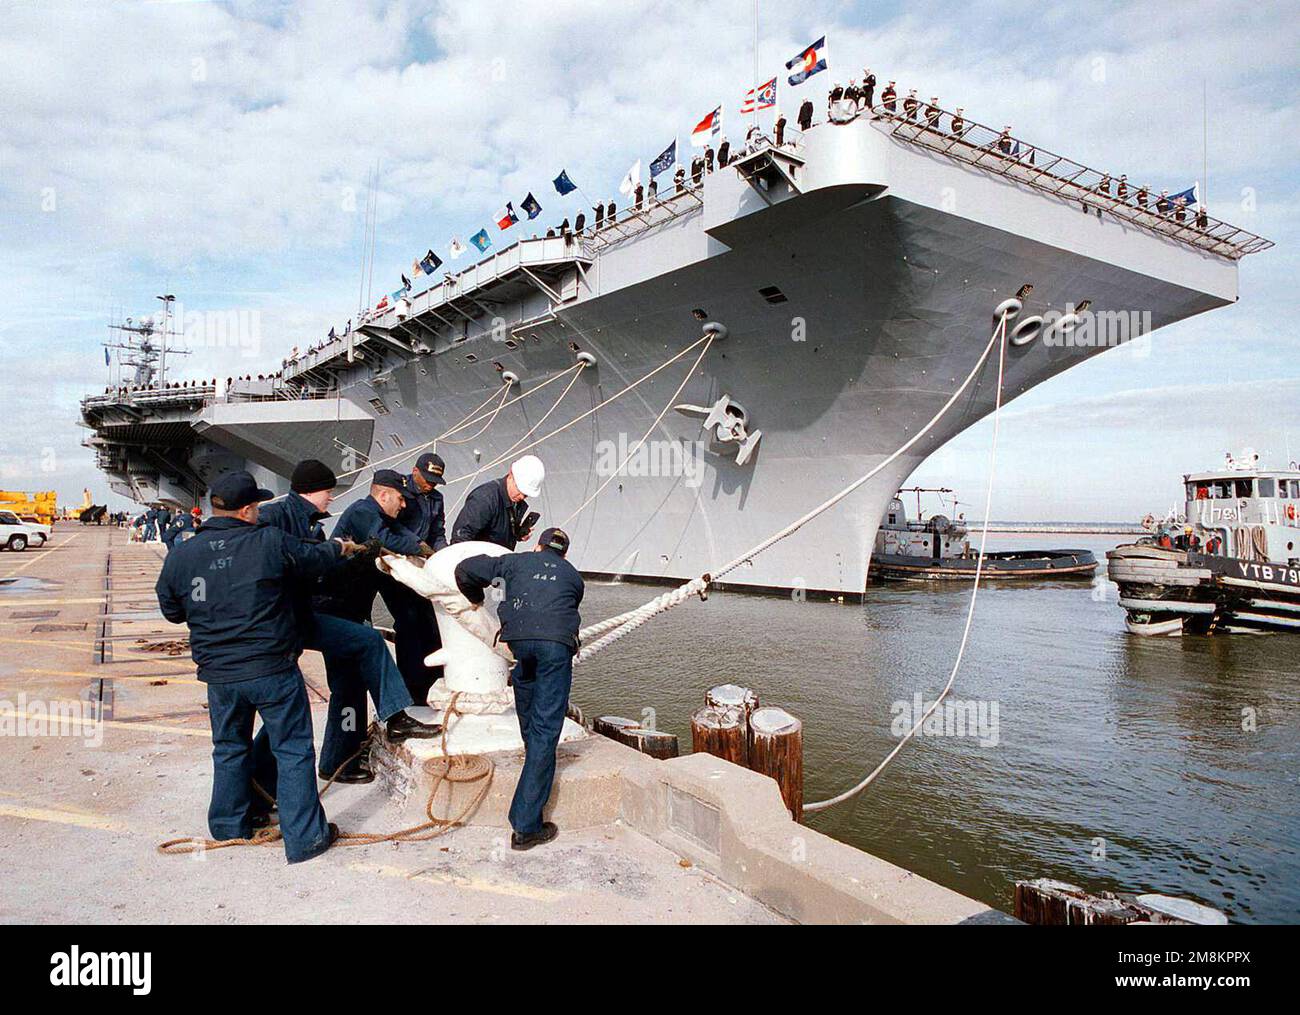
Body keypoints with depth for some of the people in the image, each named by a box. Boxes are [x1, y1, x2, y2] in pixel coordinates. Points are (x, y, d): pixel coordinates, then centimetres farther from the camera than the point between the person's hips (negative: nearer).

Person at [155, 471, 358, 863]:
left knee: (229, 747, 24)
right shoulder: (270, 542, -15)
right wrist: (339, 547, 23)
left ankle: (229, 824, 38)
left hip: (218, 674, 5)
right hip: (273, 669, -4)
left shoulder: (181, 555, -3)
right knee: (293, 749, 6)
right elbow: (314, 558, 2)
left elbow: (171, 611, 11)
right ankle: (304, 837, 11)